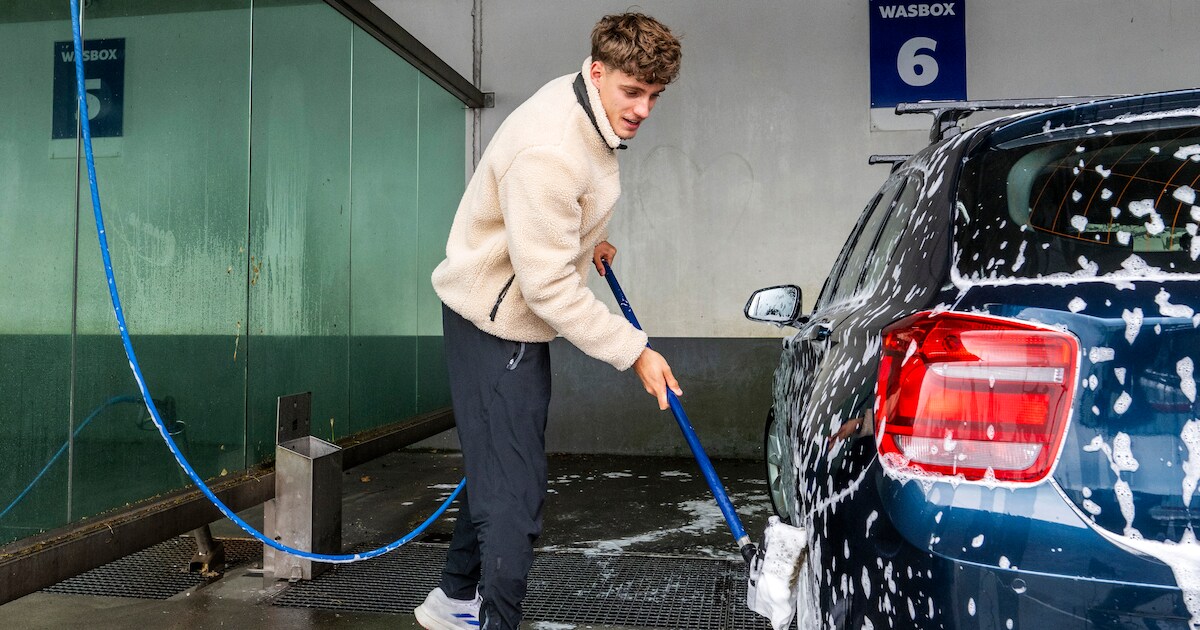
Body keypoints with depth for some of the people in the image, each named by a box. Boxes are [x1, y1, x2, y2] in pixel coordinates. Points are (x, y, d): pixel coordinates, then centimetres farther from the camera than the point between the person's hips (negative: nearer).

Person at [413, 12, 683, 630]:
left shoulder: (587, 110, 3)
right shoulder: (549, 153, -30)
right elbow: (549, 285, -29)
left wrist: (590, 238, 21)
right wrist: (634, 352, -24)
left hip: (515, 316, 11)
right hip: (496, 323, -11)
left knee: (498, 469, 22)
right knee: (515, 491, -8)